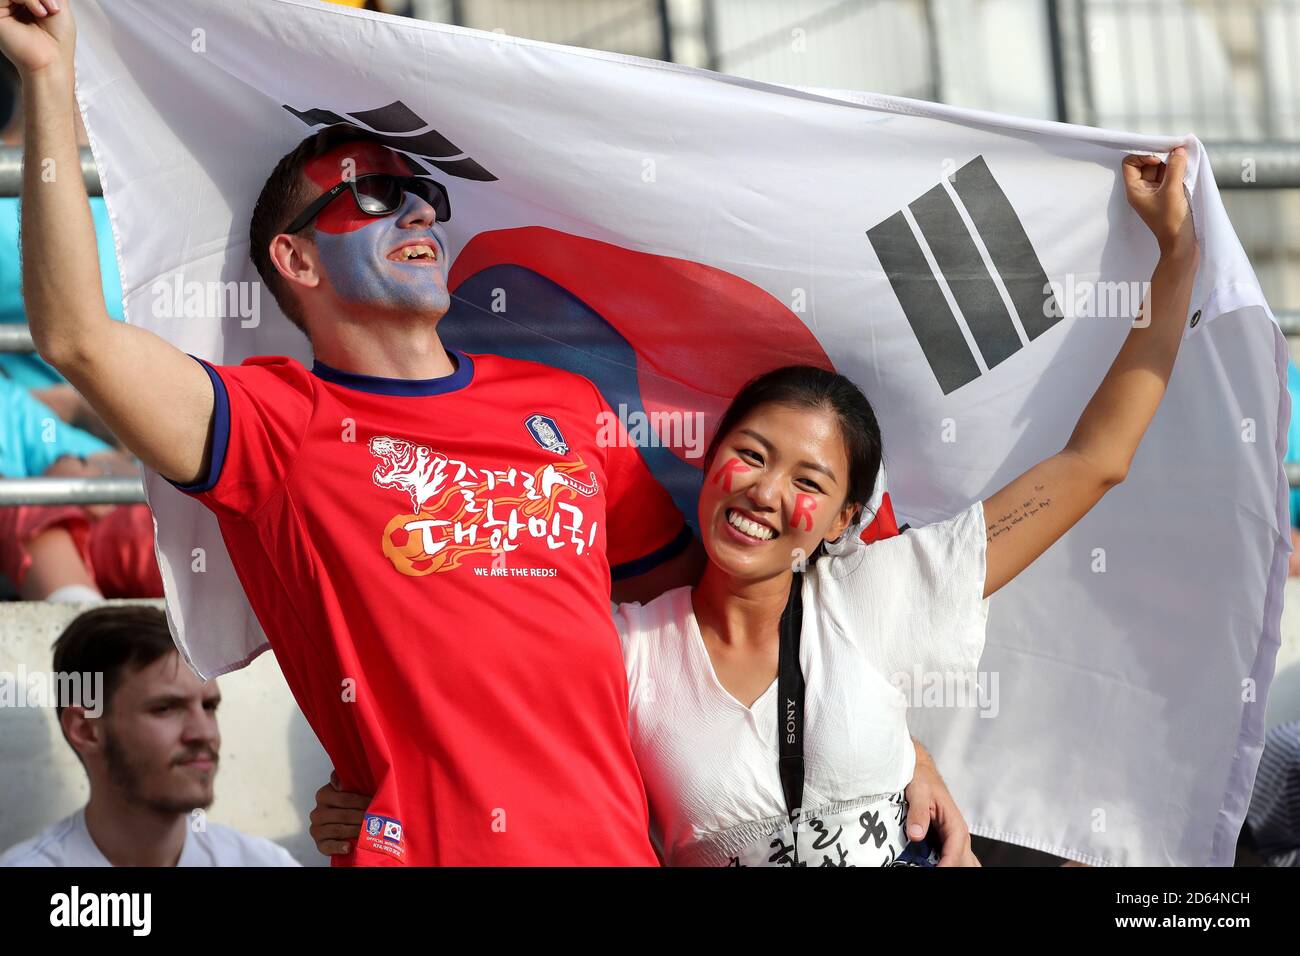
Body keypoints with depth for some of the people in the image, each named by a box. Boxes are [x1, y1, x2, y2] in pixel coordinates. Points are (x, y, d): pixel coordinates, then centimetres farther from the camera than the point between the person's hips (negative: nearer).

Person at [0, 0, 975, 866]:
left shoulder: (566, 404, 17)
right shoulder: (282, 427, 2)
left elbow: (693, 584, 23)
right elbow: (81, 340, -12)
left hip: (621, 841, 5)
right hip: (429, 844, -5)